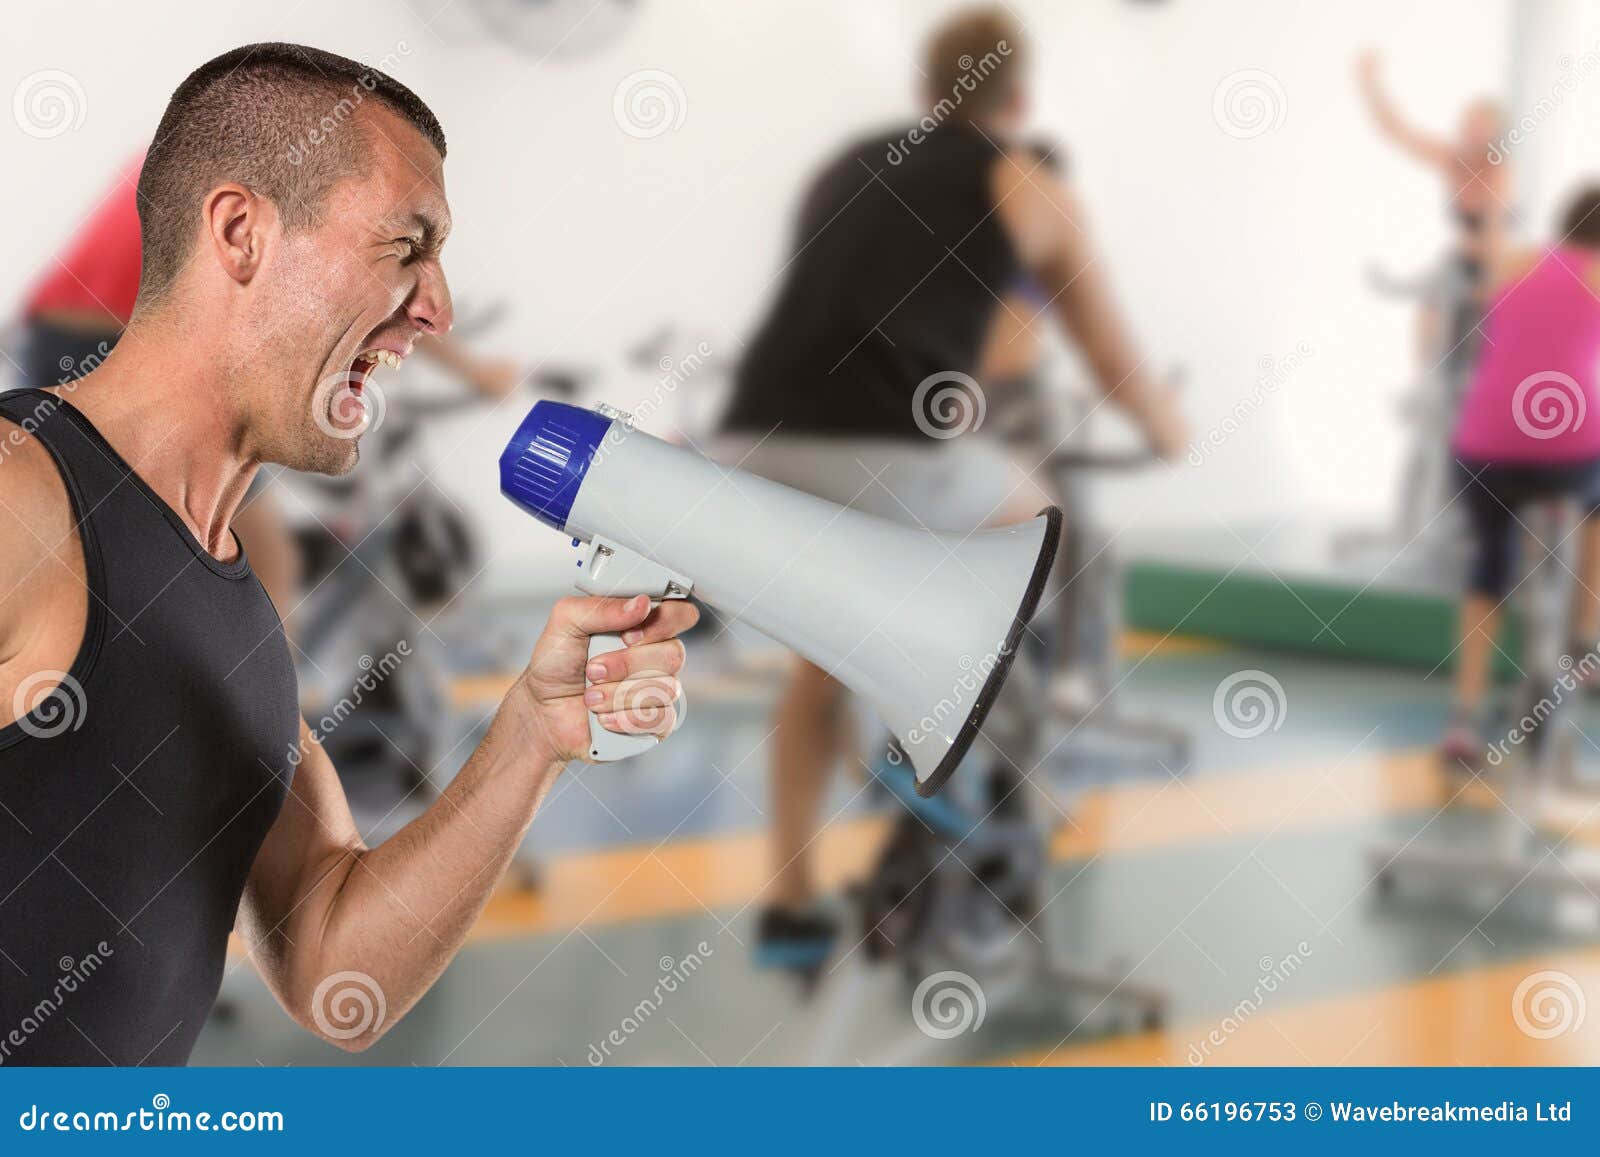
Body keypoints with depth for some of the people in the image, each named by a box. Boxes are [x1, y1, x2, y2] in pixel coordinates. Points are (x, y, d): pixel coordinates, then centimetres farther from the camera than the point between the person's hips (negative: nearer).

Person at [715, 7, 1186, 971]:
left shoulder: (852, 166, 30)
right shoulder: (1030, 186, 16)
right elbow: (1116, 359, 26)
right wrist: (1169, 431, 48)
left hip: (754, 450, 5)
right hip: (879, 457, -5)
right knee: (1026, 516, 27)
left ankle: (792, 907, 27)